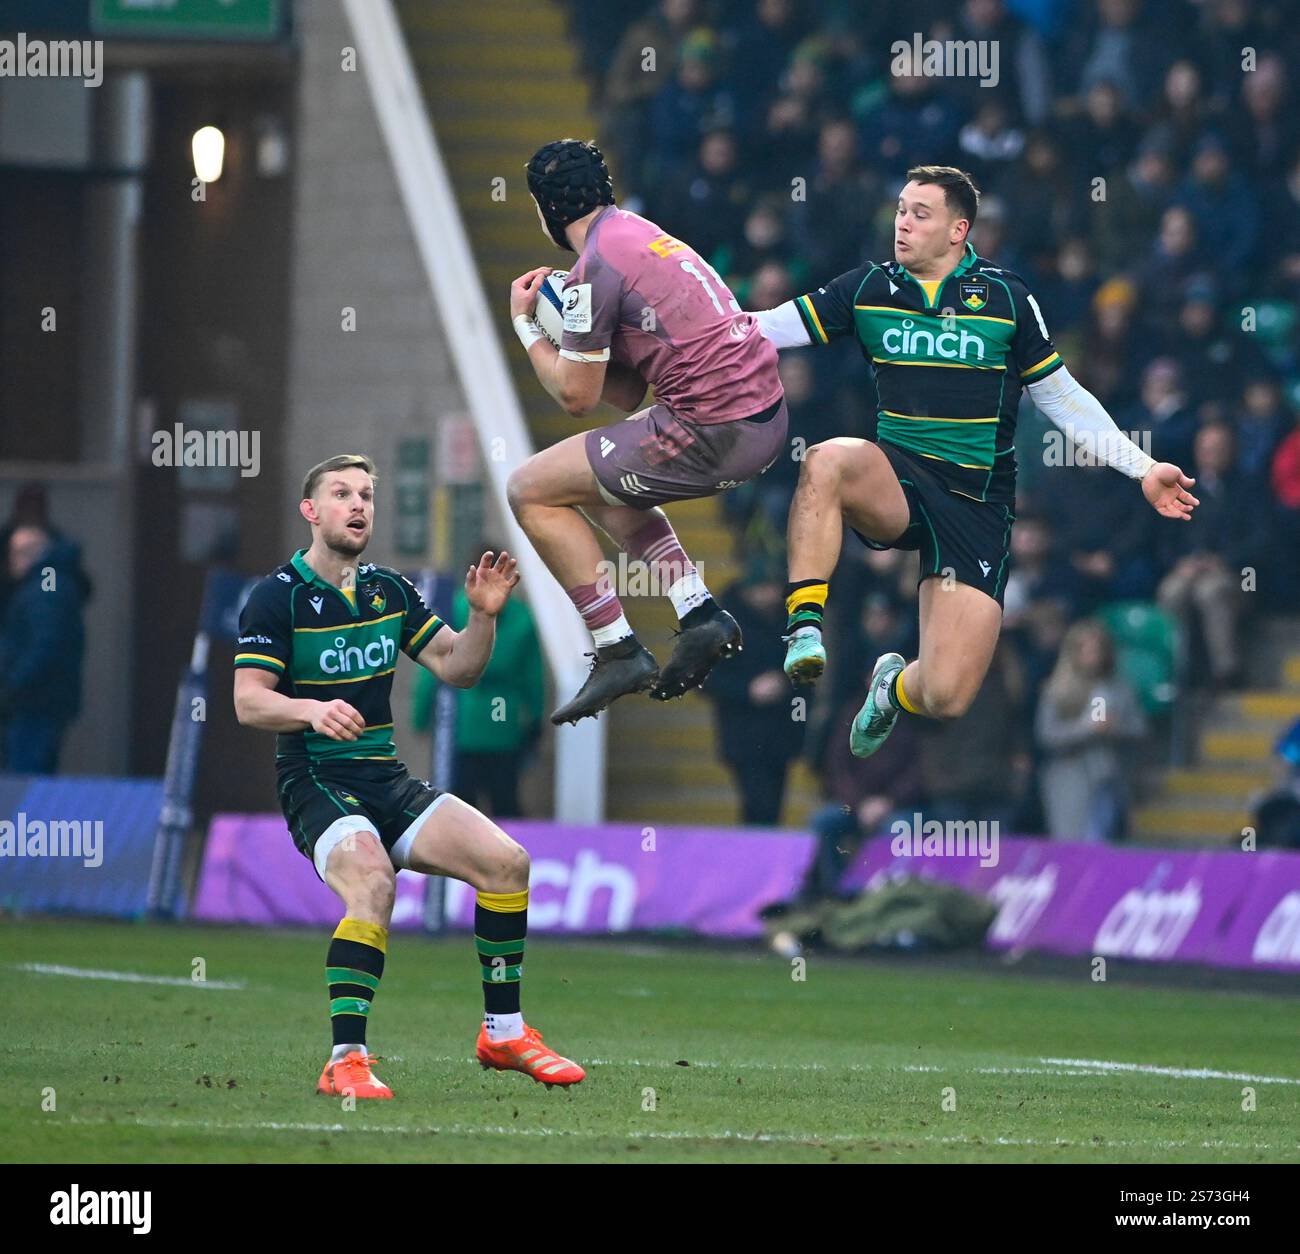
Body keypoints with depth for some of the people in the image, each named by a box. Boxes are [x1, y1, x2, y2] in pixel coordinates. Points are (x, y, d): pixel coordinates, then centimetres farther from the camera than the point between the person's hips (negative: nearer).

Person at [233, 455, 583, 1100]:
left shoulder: (390, 591, 13)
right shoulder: (277, 597, -6)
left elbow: (457, 668, 13)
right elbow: (247, 700, -14)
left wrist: (484, 615, -6)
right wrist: (311, 710, -33)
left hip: (388, 780, 6)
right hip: (316, 782, -6)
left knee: (506, 860, -11)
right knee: (373, 882, -35)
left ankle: (503, 1033, 4)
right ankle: (345, 1061, -34)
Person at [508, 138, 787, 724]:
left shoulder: (596, 267, -10)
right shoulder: (640, 233, 19)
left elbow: (577, 395, -5)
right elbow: (628, 393, 22)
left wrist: (527, 326, 8)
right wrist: (554, 319, 17)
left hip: (714, 431, -9)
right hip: (767, 414, 9)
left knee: (531, 490, 1)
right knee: (601, 484, 30)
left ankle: (618, 652, 1)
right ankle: (700, 614, 17)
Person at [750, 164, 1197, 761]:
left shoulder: (1005, 296, 3)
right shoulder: (870, 288, 6)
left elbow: (1061, 397, 11)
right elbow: (771, 327, 4)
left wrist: (1143, 469, 7)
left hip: (976, 505, -1)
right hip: (898, 479, 1)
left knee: (946, 698, -10)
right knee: (825, 461, -38)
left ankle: (897, 687, 28)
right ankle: (803, 625, -31)